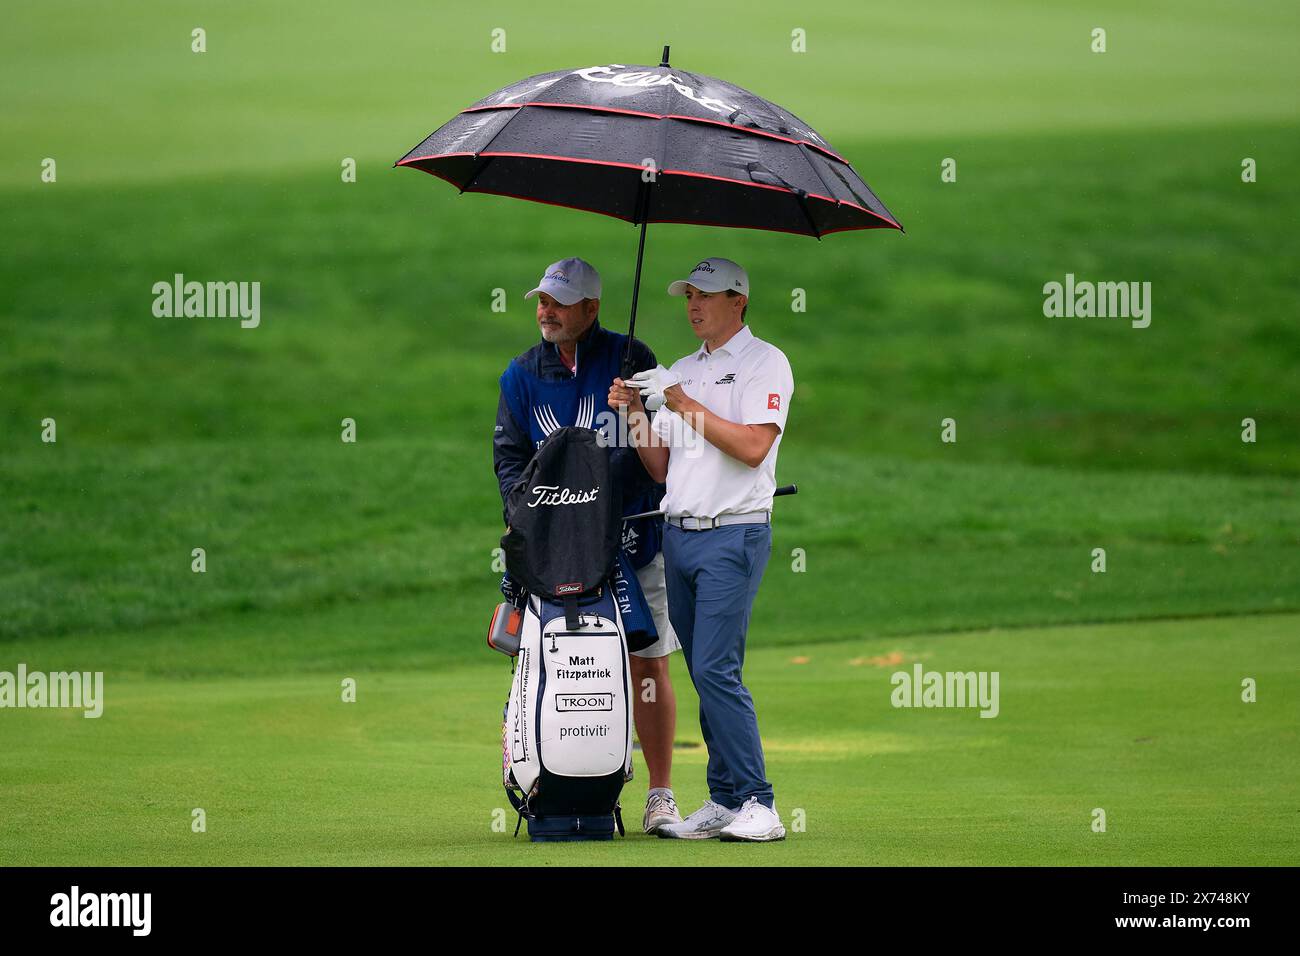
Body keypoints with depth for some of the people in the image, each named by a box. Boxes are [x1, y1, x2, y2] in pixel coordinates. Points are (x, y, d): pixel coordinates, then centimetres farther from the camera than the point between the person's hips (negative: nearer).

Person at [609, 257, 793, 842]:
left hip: (733, 534, -7)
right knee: (705, 673, 6)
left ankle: (757, 805, -14)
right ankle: (723, 802, 9)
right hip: (678, 534, 7)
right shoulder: (681, 372, 19)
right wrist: (636, 414, 3)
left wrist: (683, 404, -13)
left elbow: (753, 446, -16)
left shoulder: (764, 363, -2)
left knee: (716, 669, -15)